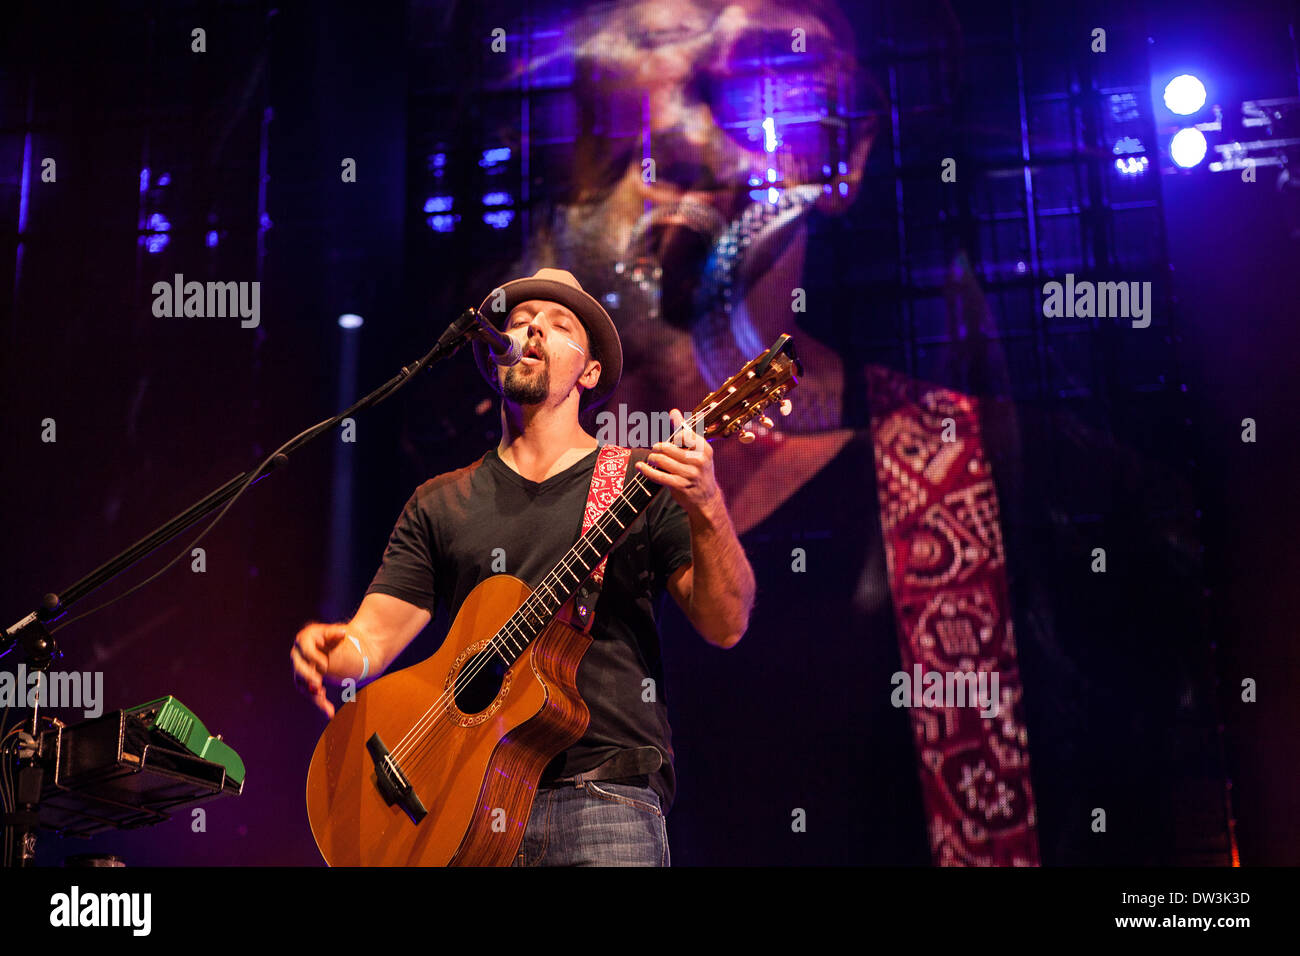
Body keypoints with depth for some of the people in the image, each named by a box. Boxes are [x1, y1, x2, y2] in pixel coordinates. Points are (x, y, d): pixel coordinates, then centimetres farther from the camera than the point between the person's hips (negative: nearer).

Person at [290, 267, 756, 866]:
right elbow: (375, 633, 9)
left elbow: (725, 626, -3)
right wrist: (330, 649, -14)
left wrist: (705, 509, -20)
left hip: (605, 795, -2)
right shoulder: (439, 503, 15)